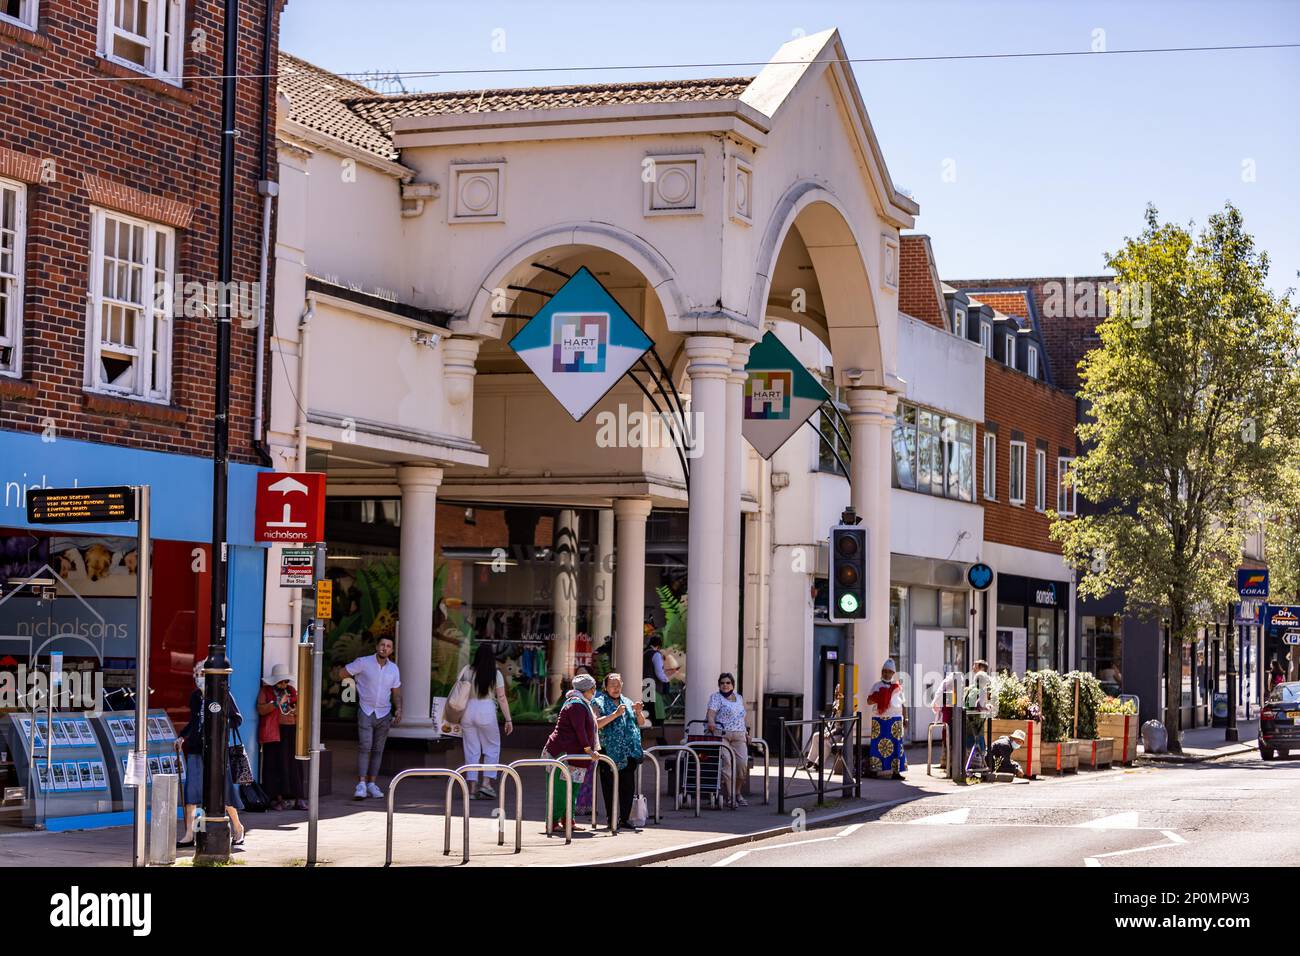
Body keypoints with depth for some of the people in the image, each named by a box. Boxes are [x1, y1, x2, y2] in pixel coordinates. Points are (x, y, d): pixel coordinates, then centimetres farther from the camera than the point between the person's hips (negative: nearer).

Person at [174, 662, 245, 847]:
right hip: (195, 748, 5)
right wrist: (182, 736, 10)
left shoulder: (223, 695, -5)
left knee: (223, 787, 1)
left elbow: (238, 719, -1)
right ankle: (188, 834, 0)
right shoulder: (195, 696, 10)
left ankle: (237, 827, 21)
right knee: (191, 788, -1)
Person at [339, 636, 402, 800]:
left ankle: (371, 783, 12)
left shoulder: (393, 668, 6)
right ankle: (361, 784, -19)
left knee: (378, 750, 6)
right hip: (366, 712, -4)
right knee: (365, 747, -15)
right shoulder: (363, 663, -7)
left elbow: (396, 693, 12)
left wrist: (398, 709, -4)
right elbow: (344, 673, 3)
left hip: (384, 714, 4)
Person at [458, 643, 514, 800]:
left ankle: (472, 787, 7)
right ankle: (486, 784, 3)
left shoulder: (467, 671, 1)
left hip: (468, 710, 2)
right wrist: (508, 720, 0)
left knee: (471, 750, 9)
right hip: (486, 711, -2)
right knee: (492, 747, 13)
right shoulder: (496, 674, -3)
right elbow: (501, 698, -5)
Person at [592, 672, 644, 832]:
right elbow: (596, 724, -15)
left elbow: (640, 723, 19)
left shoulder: (627, 702, 18)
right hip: (609, 752, -5)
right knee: (610, 788, -3)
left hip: (628, 753, 5)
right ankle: (611, 820, 2)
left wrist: (638, 712, -2)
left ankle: (624, 819, 11)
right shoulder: (598, 703, 0)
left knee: (628, 787, 5)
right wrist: (615, 714, -22)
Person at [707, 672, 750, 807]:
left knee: (743, 763, -10)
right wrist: (711, 722, -35)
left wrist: (746, 733, 19)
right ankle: (729, 797, -16)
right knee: (727, 763, -19)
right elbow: (711, 712, -15)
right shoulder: (716, 697, 2)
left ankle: (737, 793, 8)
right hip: (721, 734, -5)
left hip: (739, 736, 5)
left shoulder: (739, 698, 21)